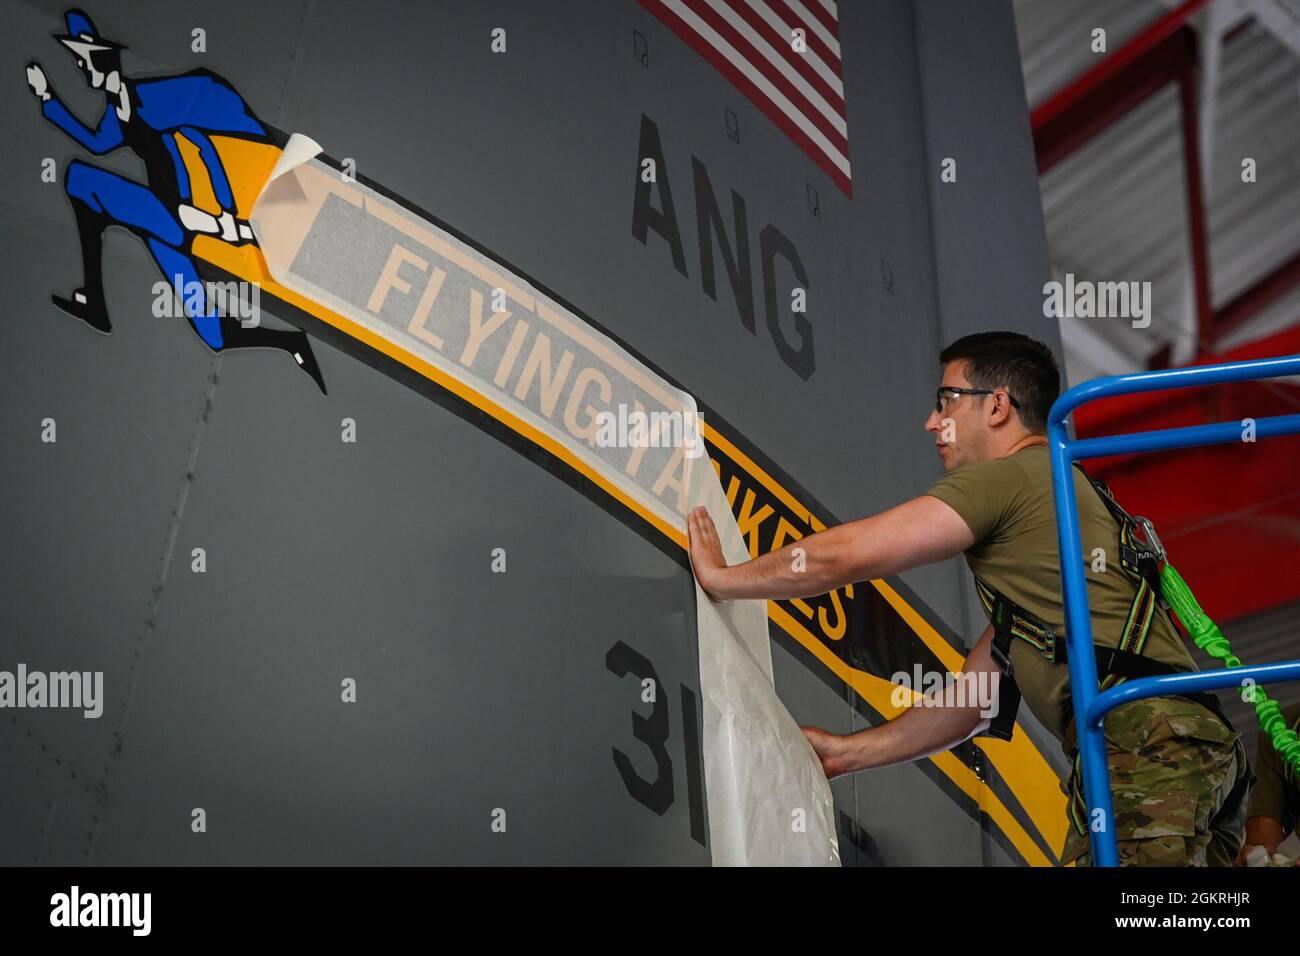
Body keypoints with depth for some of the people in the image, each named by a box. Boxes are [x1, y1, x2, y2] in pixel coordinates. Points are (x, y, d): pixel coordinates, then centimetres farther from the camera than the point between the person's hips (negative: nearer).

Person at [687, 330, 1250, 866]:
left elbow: (842, 555, -3)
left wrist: (721, 578, 13)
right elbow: (978, 695, 31)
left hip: (1144, 748, -10)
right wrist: (849, 752, 30)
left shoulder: (1011, 475, 1)